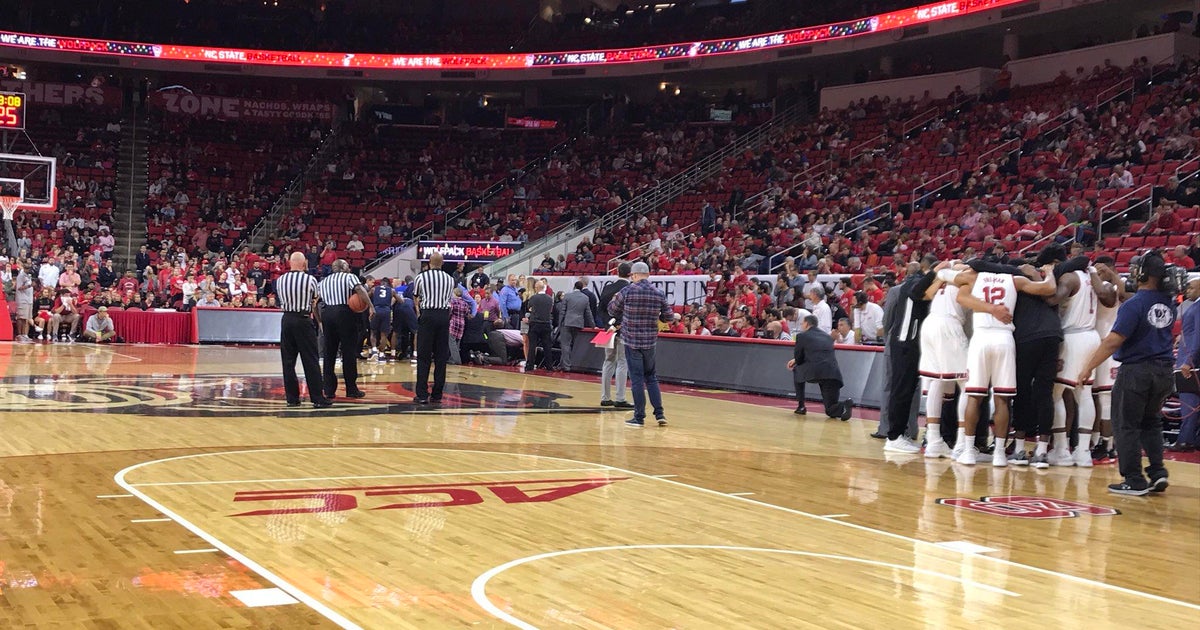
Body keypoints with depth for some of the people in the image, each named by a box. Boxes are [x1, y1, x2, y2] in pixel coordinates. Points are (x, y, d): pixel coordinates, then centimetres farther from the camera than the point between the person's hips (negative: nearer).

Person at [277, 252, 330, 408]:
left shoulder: (280, 280, 3)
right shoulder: (310, 280, -7)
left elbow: (281, 302, 10)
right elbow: (314, 302, 4)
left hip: (287, 319, 4)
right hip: (304, 320, -3)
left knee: (288, 361, 9)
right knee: (311, 361, 0)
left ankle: (292, 397, 10)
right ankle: (318, 398, 0)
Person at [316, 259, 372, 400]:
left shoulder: (323, 281, 20)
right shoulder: (349, 277, 3)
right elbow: (360, 290, -15)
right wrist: (371, 306, -17)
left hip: (327, 314, 5)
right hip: (345, 313, -5)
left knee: (329, 353, 9)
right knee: (349, 352, 2)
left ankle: (329, 390, 8)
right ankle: (351, 389, 5)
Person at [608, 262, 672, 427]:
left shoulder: (627, 291, -10)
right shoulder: (659, 294, -2)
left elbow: (612, 311, 4)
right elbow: (668, 317, 4)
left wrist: (614, 300, 25)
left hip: (631, 340, -3)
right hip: (650, 341, 3)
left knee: (637, 379, 1)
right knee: (651, 378, 15)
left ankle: (639, 417, 4)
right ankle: (660, 414, 10)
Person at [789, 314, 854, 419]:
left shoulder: (802, 336, 9)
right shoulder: (828, 337, 26)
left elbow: (798, 359, 13)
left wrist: (796, 361, 36)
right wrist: (796, 360, 40)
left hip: (814, 373, -4)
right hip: (833, 374, 4)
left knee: (796, 370, 31)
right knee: (831, 411, 15)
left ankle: (801, 406, 25)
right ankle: (845, 405, -19)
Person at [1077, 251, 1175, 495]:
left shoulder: (1134, 304, -15)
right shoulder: (1168, 303, 5)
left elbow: (1114, 341, -20)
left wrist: (1088, 367, -15)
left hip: (1136, 371, -7)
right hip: (1164, 371, 7)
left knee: (1127, 426, 2)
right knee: (1151, 423, 21)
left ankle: (1134, 481, 2)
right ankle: (1158, 472, 12)